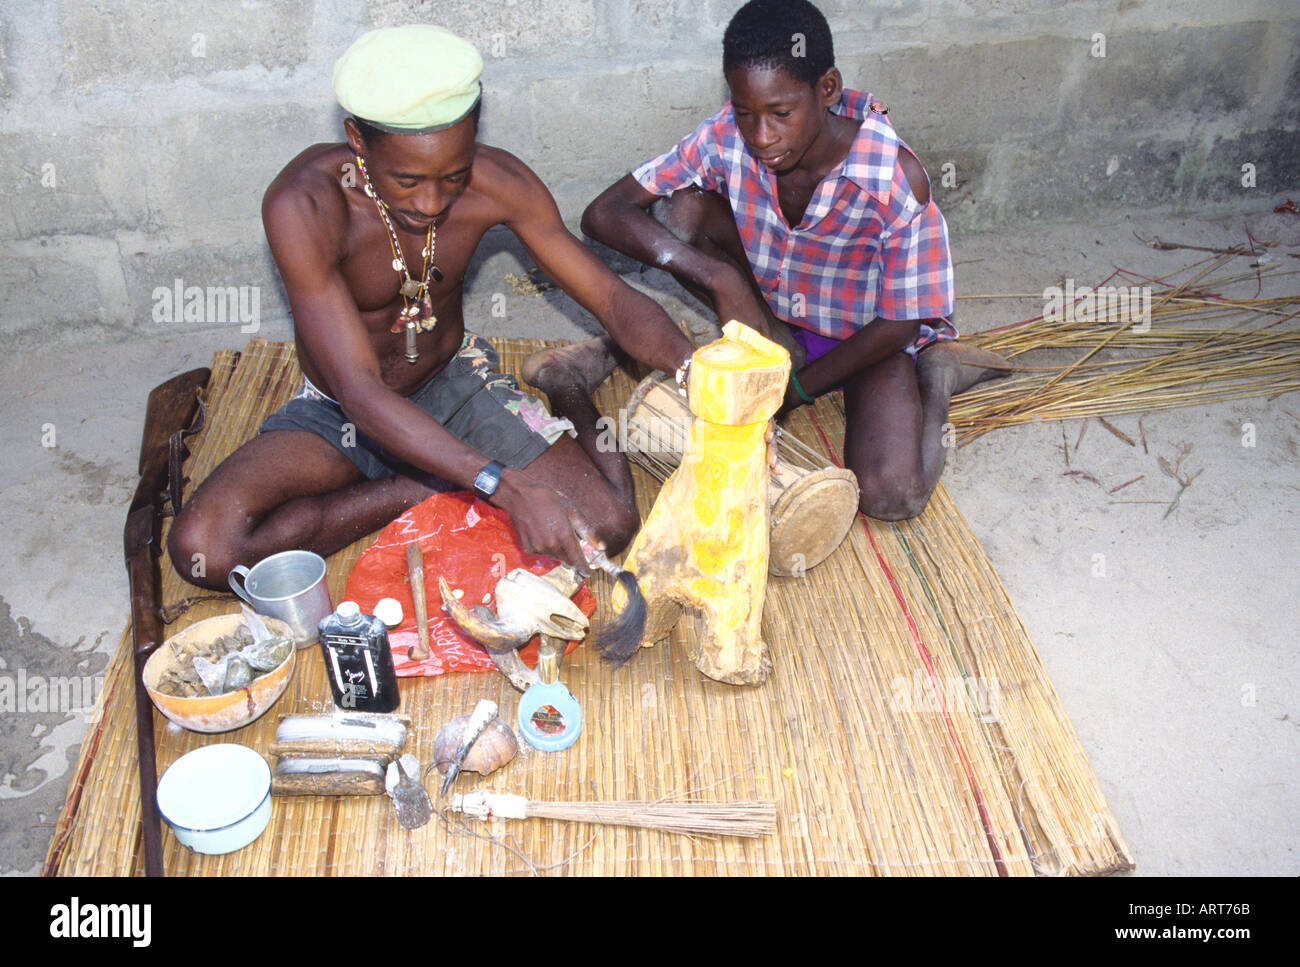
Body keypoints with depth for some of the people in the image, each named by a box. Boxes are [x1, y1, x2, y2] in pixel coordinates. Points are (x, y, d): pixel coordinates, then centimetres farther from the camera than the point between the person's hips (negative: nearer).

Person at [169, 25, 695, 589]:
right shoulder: (303, 205, -30)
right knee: (202, 548, -26)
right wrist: (505, 486, -46)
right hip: (342, 414, -1)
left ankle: (566, 387, 11)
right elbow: (360, 392, -35)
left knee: (608, 525, -21)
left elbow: (611, 297, -12)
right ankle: (431, 490, -10)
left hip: (454, 384, 1)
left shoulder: (496, 183, -19)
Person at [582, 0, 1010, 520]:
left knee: (891, 496, -28)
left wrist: (792, 392, -21)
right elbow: (604, 214, -22)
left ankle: (935, 378, 2)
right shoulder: (727, 138, -21)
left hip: (866, 337, -3)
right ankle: (782, 352, -7)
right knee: (680, 210, -21)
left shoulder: (896, 179, -28)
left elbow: (899, 324, -19)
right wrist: (721, 280, -34)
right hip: (768, 318, 4)